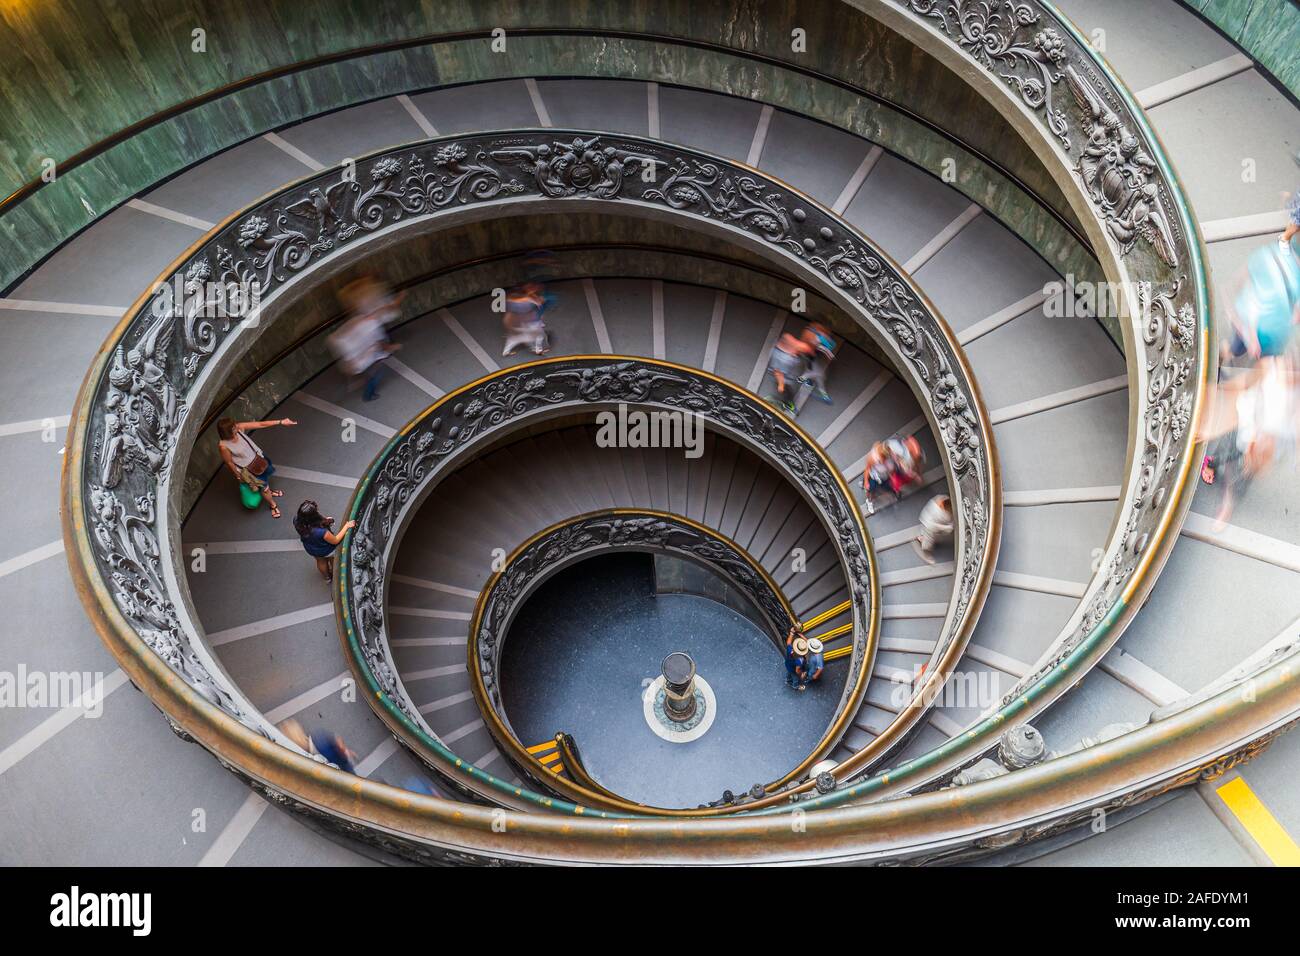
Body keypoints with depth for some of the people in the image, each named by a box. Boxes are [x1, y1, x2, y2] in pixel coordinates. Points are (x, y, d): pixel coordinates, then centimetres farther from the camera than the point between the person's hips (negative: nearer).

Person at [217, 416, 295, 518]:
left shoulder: (239, 427, -26)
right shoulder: (223, 446, -36)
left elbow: (260, 424, -24)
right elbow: (229, 462, -19)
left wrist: (281, 422, -26)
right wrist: (238, 475, -5)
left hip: (256, 457, 5)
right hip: (247, 469, -5)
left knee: (265, 475, 31)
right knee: (263, 486, 15)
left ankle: (269, 492, 64)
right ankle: (273, 505, 44)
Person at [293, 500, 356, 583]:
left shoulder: (296, 520, -31)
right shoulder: (321, 532, -46)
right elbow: (335, 541, -25)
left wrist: (324, 521, -9)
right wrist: (346, 526, -19)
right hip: (325, 551, -5)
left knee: (321, 562, 36)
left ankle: (327, 578, 64)